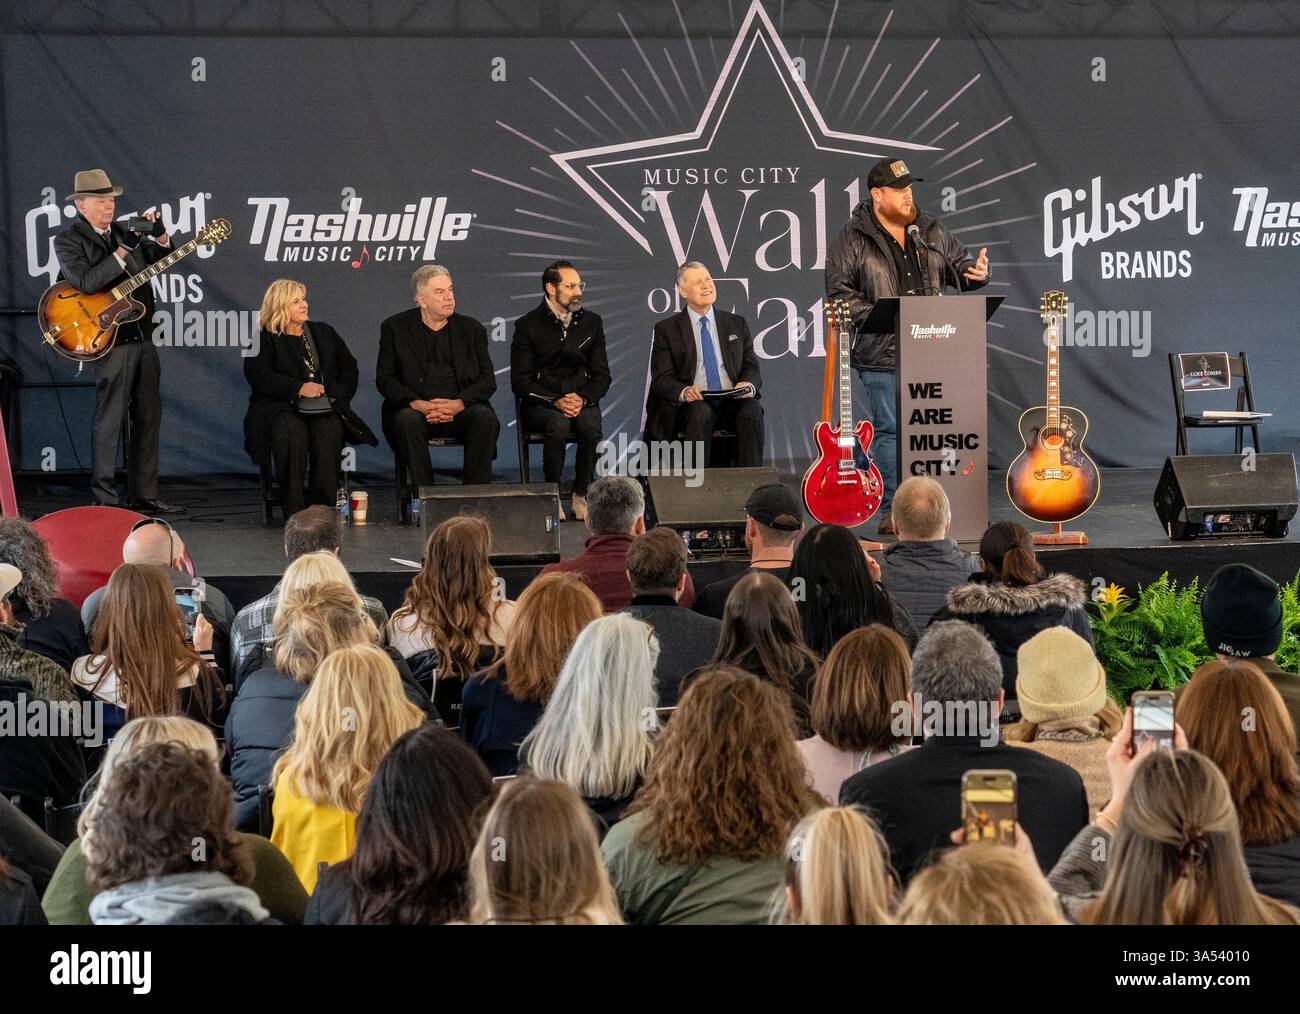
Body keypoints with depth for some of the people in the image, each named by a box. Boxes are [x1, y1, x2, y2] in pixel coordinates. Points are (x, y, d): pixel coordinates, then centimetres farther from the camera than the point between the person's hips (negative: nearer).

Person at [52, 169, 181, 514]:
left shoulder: (122, 231, 15)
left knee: (149, 417, 9)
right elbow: (86, 282, -21)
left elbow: (157, 262, 21)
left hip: (142, 337, 8)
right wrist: (121, 254, -24)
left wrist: (159, 236, 3)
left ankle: (143, 496, 16)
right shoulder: (67, 240, -6)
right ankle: (105, 499, 0)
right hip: (110, 341, -7)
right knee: (109, 420, -6)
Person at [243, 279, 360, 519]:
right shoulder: (264, 339, 9)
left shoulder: (324, 333, 23)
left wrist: (338, 395, 2)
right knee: (292, 432, -36)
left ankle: (323, 507, -31)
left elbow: (349, 367, 21)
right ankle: (293, 511, -34)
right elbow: (258, 375, -6)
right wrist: (298, 388, -15)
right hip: (279, 407, -2)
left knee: (329, 431, -32)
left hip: (324, 407, 3)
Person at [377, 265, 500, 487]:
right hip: (415, 408, -1)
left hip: (460, 409, 1)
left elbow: (488, 380, 6)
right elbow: (384, 379, 2)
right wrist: (417, 404, -16)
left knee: (486, 418, -29)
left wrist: (458, 404, -14)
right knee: (408, 421, -34)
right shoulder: (396, 328, 8)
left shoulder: (472, 329, 12)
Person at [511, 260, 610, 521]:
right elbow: (521, 381, -4)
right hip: (540, 404, -2)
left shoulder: (591, 322, 11)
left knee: (590, 424, -32)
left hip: (582, 401, 2)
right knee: (558, 424, -36)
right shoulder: (528, 325, 1)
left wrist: (582, 399, -12)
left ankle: (581, 495, -18)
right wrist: (556, 401, -18)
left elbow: (602, 375, 9)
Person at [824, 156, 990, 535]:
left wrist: (976, 272, -1)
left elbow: (958, 264, 23)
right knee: (890, 430, -2)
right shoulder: (852, 239, -2)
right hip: (882, 355, -4)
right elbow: (839, 293, -6)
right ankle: (892, 511, 4)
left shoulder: (931, 232, 13)